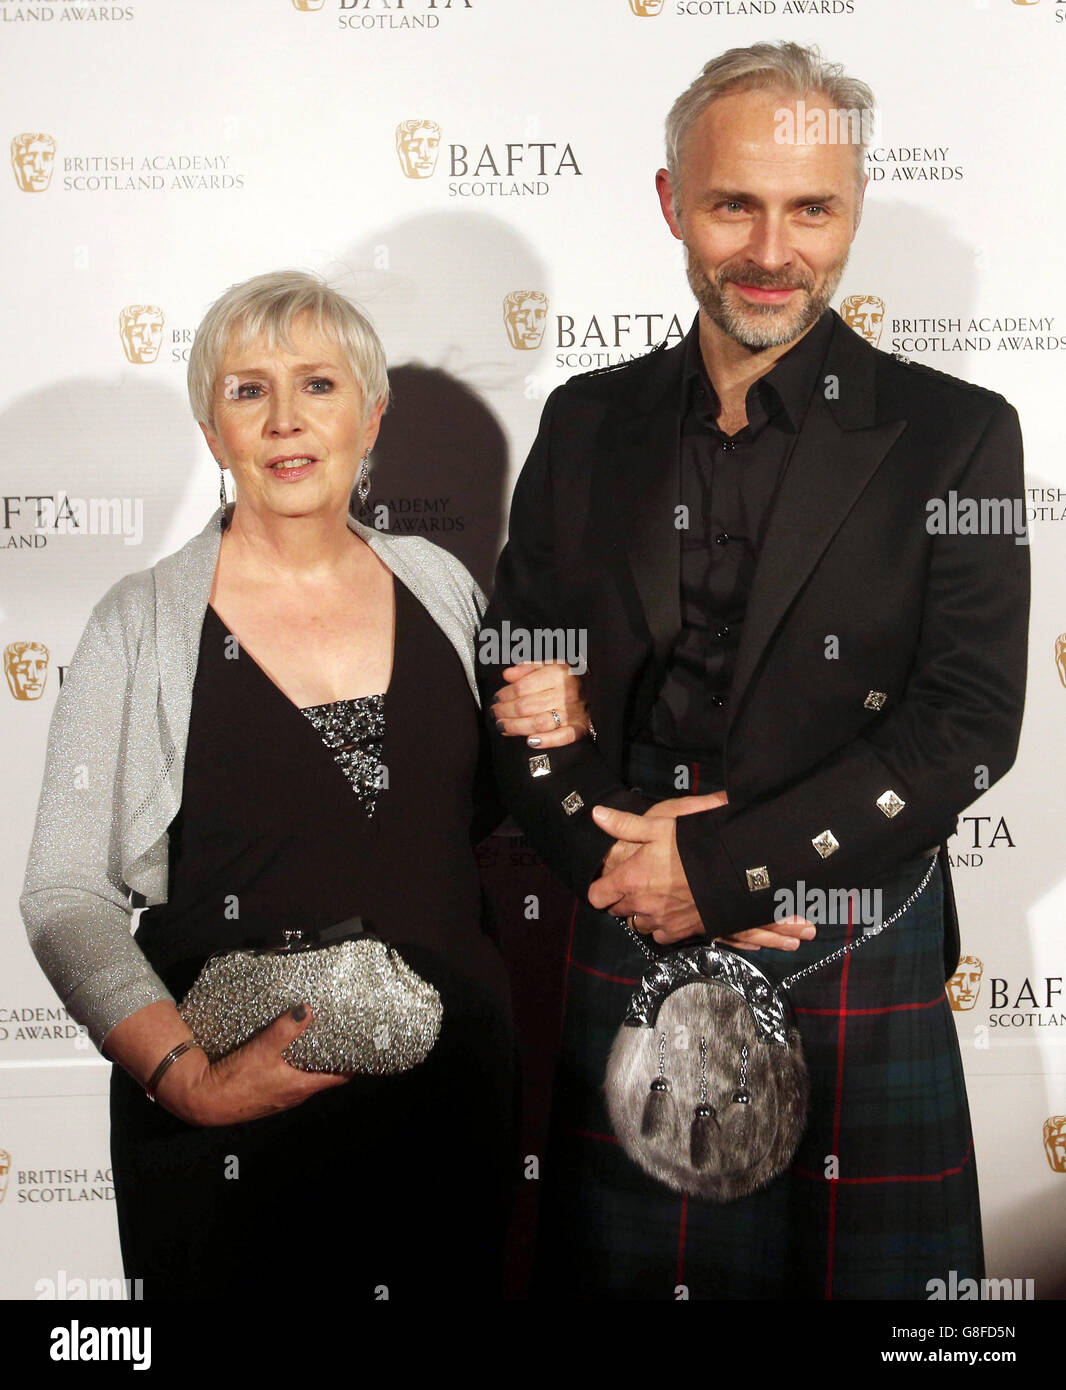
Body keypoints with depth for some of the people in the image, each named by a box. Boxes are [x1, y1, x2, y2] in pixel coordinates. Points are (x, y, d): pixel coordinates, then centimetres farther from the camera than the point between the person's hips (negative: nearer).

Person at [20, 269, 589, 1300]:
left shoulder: (437, 584, 2)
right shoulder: (145, 625, -9)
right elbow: (65, 894, -10)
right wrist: (186, 1076, -23)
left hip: (445, 1092, 4)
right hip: (224, 1133, -3)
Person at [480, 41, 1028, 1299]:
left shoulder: (953, 437, -4)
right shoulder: (587, 425, 5)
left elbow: (969, 725, -11)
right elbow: (511, 682, 5)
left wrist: (714, 864, -16)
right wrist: (615, 852, -12)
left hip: (858, 973, -2)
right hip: (626, 961, 3)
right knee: (617, 1274, 15)